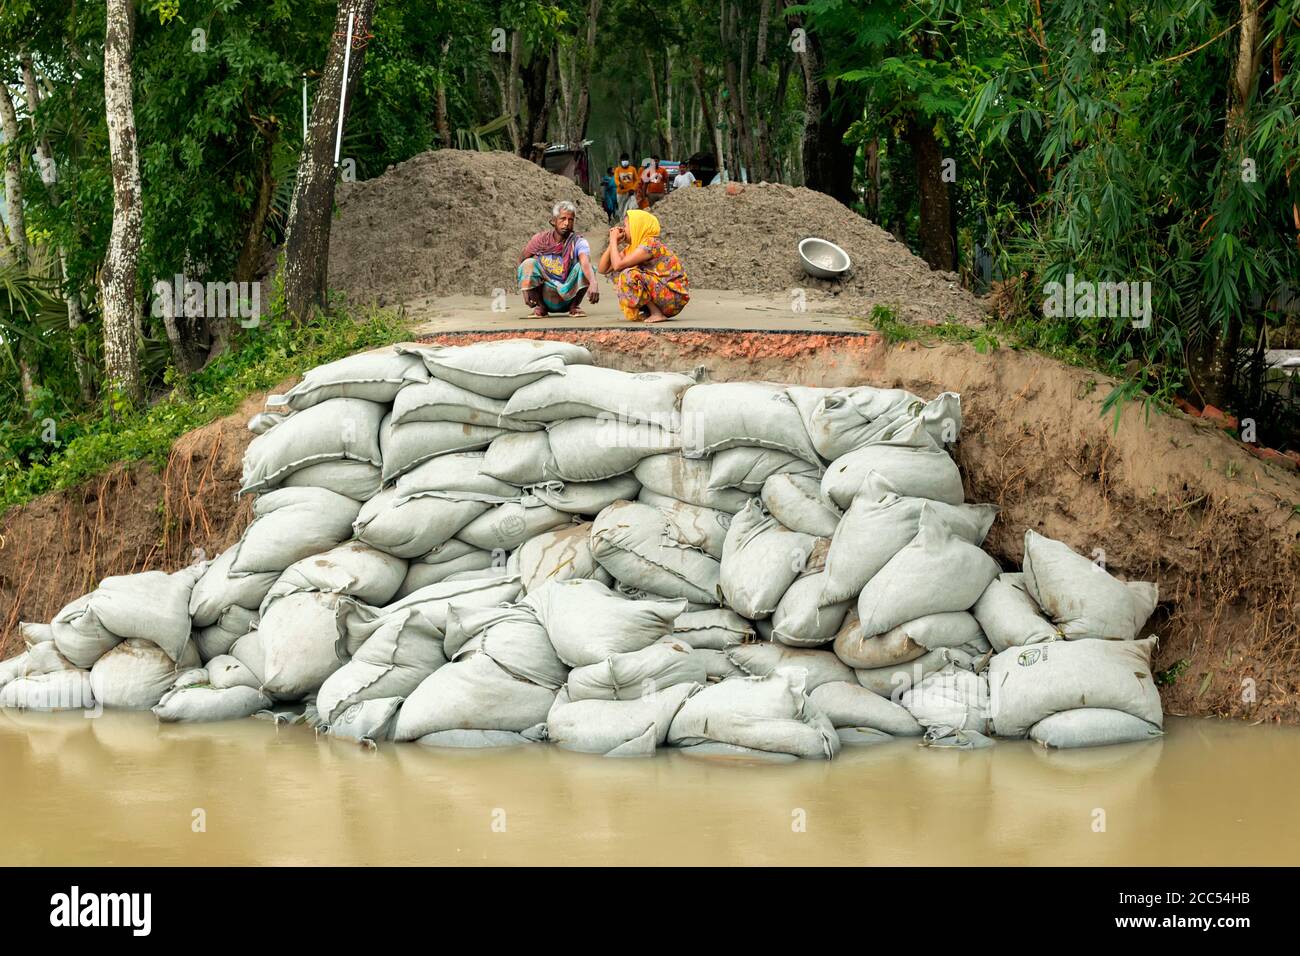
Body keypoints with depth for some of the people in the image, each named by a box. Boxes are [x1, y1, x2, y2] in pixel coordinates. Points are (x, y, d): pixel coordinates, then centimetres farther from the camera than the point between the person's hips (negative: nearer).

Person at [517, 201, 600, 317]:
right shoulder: (541, 240, -7)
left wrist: (593, 284, -53)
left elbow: (586, 263, -32)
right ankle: (540, 307, -6)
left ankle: (574, 306, -4)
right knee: (529, 264, -22)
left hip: (567, 294, -1)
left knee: (583, 267, -25)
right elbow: (521, 261, 2)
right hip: (546, 295, 1)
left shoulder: (579, 242, -13)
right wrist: (526, 290, -11)